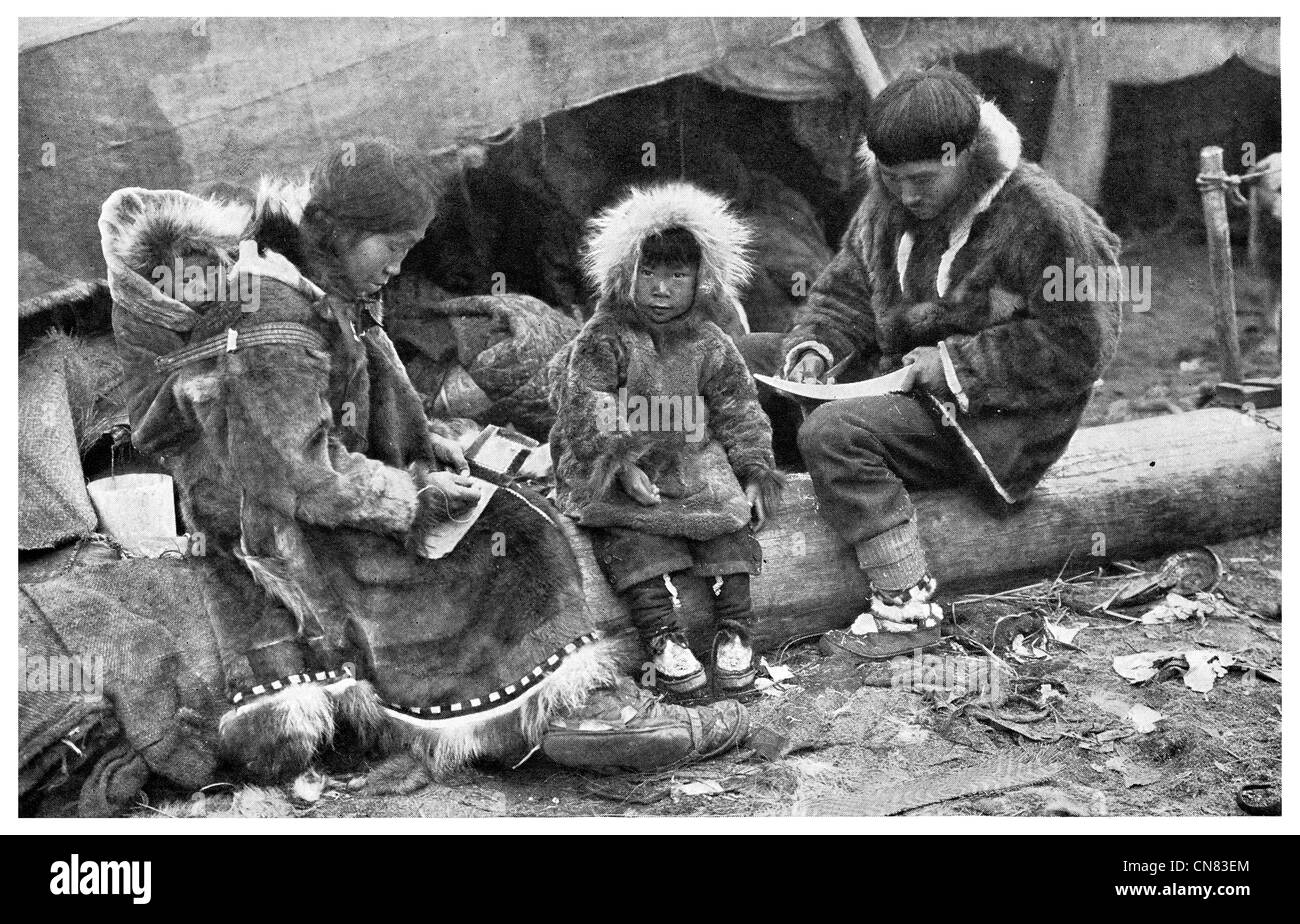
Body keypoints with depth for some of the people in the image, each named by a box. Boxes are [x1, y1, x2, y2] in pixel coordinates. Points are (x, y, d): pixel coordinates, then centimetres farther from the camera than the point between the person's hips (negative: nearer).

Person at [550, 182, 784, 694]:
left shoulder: (709, 345, 6)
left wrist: (756, 474, -2)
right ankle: (660, 635, -28)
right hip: (614, 469, -3)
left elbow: (741, 415, 9)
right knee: (633, 529, -25)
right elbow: (586, 415, -13)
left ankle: (734, 625, -14)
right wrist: (622, 467, -25)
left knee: (729, 510, -17)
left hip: (693, 461, 3)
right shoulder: (602, 339, -4)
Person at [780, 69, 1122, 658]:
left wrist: (956, 365, -20)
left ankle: (907, 609, -22)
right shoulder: (885, 207, 4)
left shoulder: (1038, 216, -16)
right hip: (901, 383, 8)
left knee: (834, 434, -31)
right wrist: (815, 348, -9)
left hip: (994, 417, -7)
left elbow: (1077, 344, -16)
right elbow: (845, 292, 13)